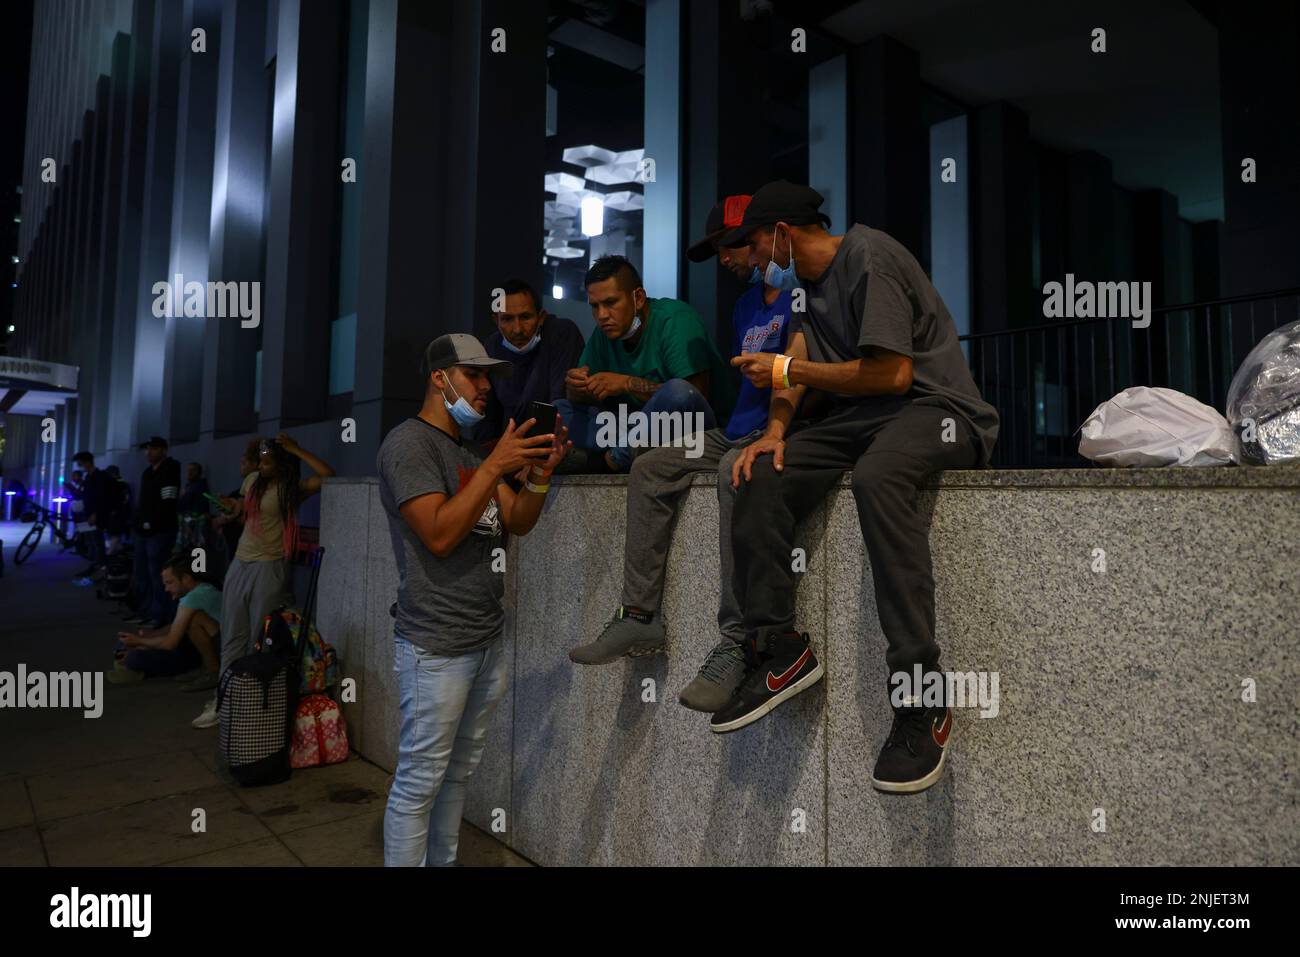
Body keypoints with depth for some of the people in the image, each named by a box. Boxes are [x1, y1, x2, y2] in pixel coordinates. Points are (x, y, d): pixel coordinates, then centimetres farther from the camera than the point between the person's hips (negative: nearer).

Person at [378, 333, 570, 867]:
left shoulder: (472, 452, 15)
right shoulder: (408, 443, -8)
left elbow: (518, 524, 9)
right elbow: (439, 535, -18)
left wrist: (539, 475, -9)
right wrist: (495, 466, -21)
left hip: (488, 642, 8)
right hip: (436, 649, -7)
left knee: (458, 774, 15)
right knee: (419, 783, 2)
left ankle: (444, 862, 27)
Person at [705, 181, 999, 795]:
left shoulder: (868, 258, -12)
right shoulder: (810, 281, 17)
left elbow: (893, 373, -19)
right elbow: (795, 364, 11)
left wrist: (787, 371, -10)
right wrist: (775, 430, -8)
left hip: (937, 407, -9)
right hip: (862, 416, 9)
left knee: (875, 477, -39)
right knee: (758, 477, -9)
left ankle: (920, 700, -35)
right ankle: (778, 651, -8)